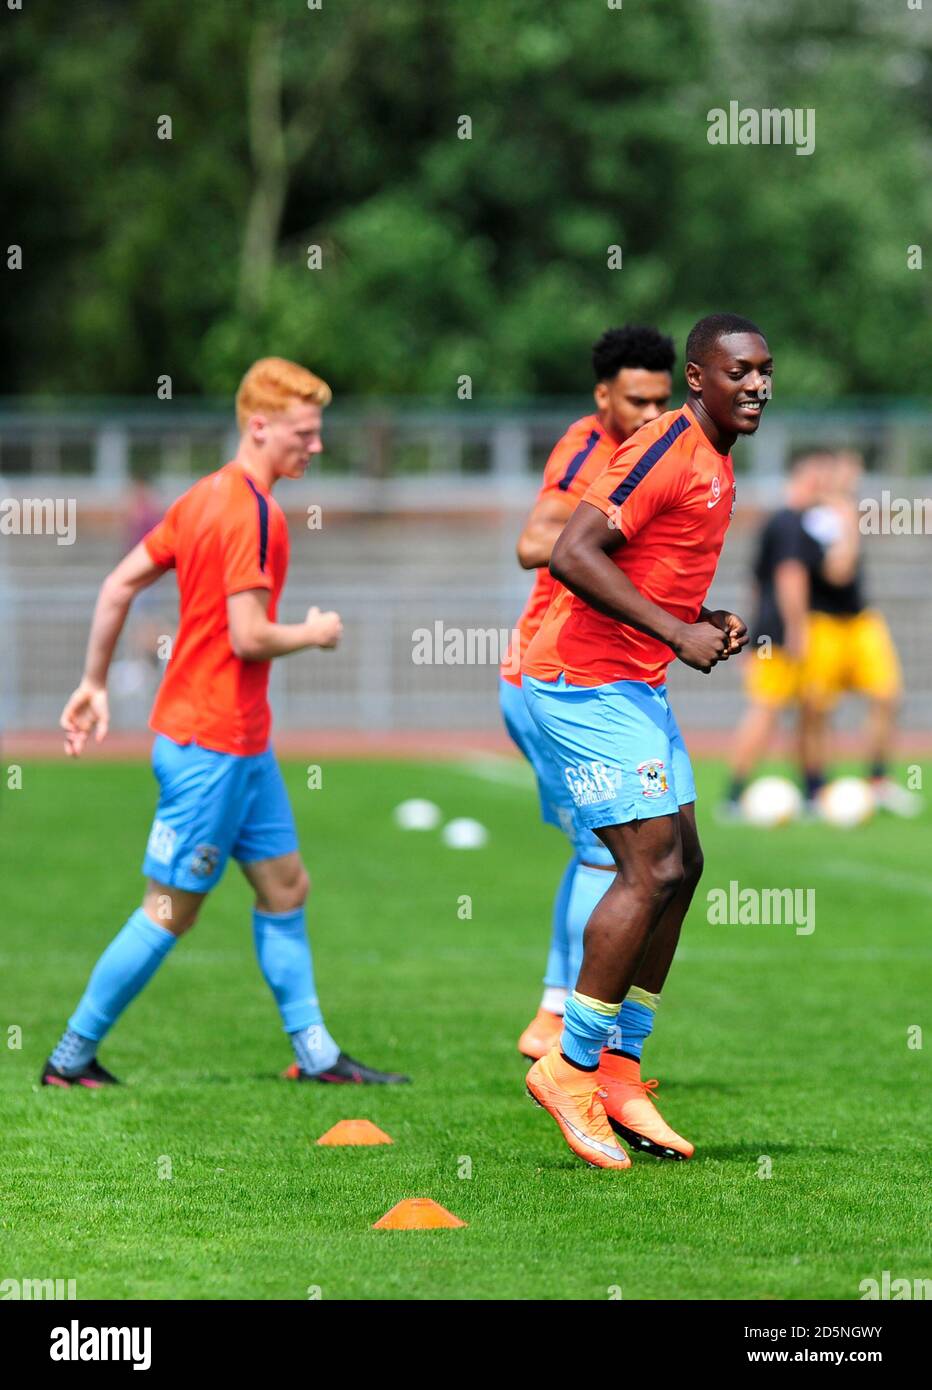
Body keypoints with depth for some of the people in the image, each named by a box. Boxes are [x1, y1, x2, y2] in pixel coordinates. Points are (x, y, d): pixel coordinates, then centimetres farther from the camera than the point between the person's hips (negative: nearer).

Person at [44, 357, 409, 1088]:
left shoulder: (208, 496, 9)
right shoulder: (254, 513, -19)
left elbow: (119, 586, 11)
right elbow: (249, 638, -24)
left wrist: (95, 683, 16)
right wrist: (314, 633, -5)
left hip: (242, 742, 10)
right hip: (213, 744, -10)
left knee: (284, 884, 11)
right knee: (172, 910, -2)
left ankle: (315, 1052, 14)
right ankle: (72, 1059, 6)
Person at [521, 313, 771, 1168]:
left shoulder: (716, 466, 14)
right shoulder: (666, 452, -17)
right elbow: (572, 554, -27)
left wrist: (707, 623, 7)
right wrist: (678, 634, -25)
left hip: (635, 686, 10)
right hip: (587, 682, -10)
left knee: (680, 868, 9)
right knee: (652, 869, -13)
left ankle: (616, 1069, 15)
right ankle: (570, 1067, -6)